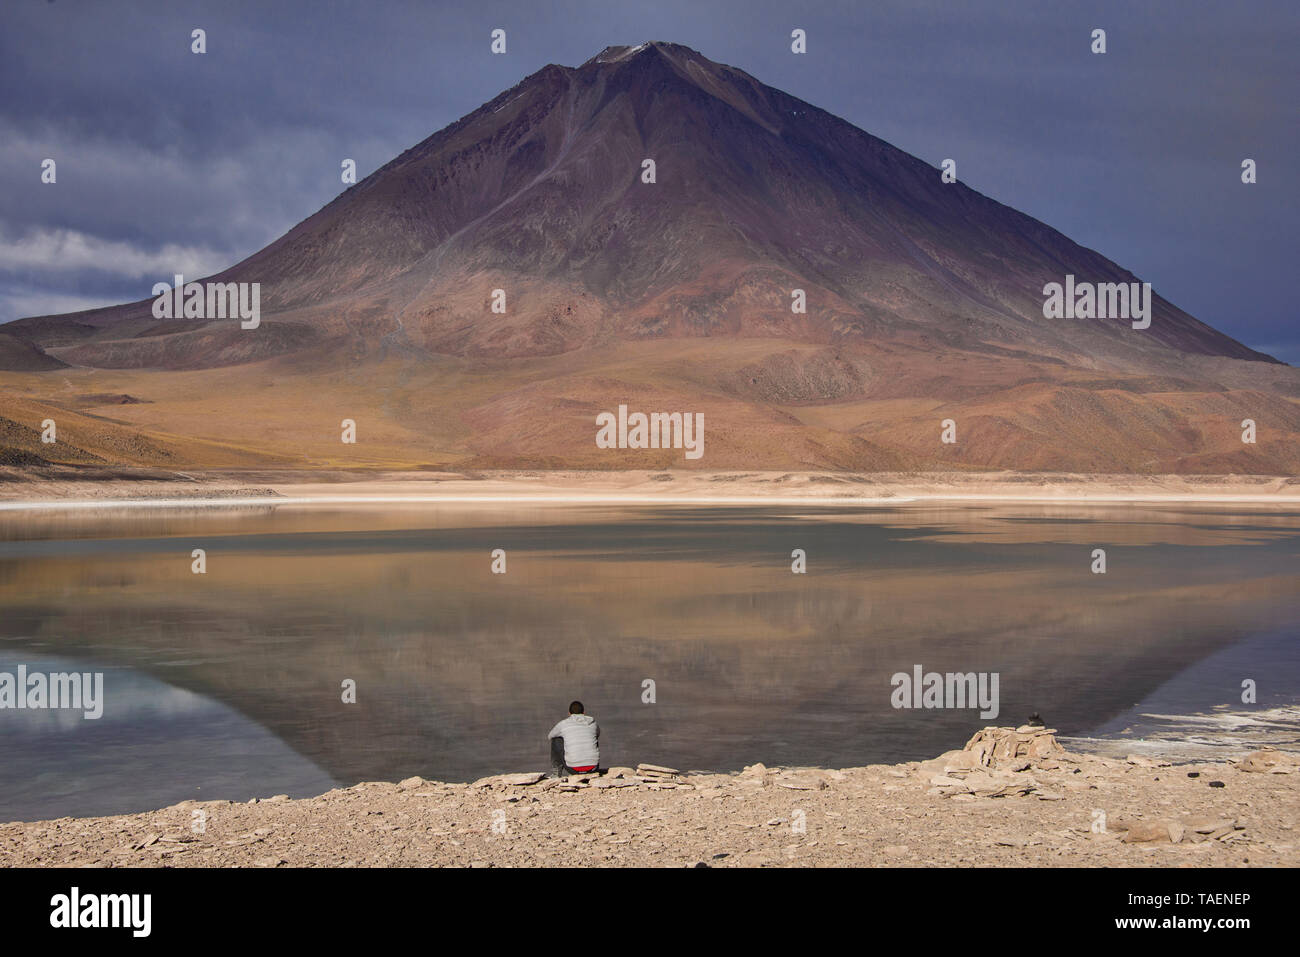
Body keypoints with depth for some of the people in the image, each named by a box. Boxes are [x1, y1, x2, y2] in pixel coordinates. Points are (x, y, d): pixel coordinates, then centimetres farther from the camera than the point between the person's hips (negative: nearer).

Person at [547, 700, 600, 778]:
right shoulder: (593, 723, 10)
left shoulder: (563, 724, 3)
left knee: (556, 739, 18)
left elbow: (550, 736, 25)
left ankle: (555, 772, 27)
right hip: (593, 767, 2)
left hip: (573, 769, -2)